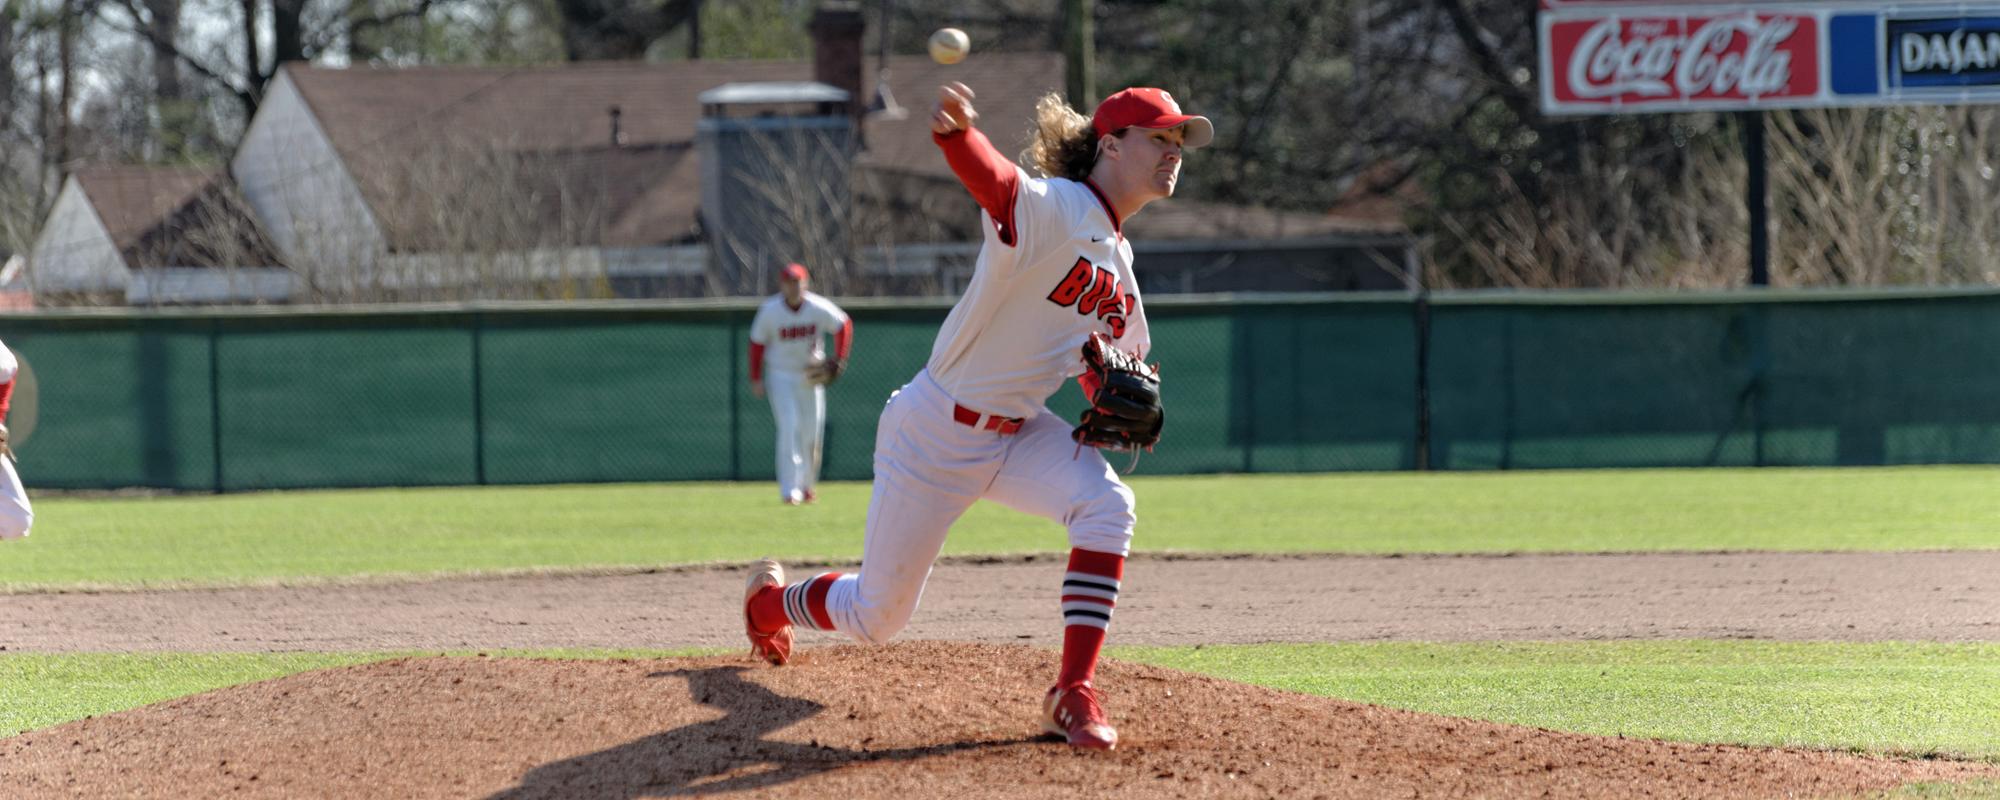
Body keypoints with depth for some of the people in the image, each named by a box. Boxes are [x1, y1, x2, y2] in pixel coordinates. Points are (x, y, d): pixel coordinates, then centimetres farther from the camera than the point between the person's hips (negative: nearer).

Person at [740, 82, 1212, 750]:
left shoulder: (1117, 259, 6)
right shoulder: (1054, 207, -21)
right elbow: (997, 184, -45)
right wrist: (959, 134, -70)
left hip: (1016, 435, 7)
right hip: (934, 434, -7)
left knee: (1106, 505, -25)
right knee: (875, 617, 6)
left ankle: (1074, 694, -23)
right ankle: (773, 597, 42)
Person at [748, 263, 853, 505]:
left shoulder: (818, 308, -13)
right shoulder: (770, 311, -14)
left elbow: (844, 326, -1)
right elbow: (757, 343, -4)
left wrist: (838, 362, -7)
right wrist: (756, 379, -5)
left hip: (811, 375, 2)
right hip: (781, 376, -2)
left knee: (813, 433, 6)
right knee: (789, 429, -14)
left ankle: (807, 485, 25)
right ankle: (790, 490, -15)